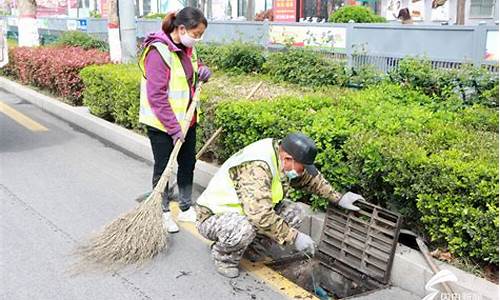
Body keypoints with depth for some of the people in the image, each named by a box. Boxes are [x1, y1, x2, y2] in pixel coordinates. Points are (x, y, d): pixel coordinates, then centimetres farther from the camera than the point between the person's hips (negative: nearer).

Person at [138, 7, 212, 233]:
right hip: (162, 124, -8)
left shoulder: (187, 48, 4)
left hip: (186, 120, 8)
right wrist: (173, 128, -24)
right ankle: (163, 213, 23)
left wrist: (203, 70, 0)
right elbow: (156, 96, -24)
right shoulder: (159, 51, -21)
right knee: (163, 169, 6)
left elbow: (195, 68, 25)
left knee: (188, 164, 16)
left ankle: (185, 209, 32)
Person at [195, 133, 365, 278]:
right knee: (243, 228, -40)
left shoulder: (283, 156, -7)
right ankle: (224, 256, -7)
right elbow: (261, 216, -40)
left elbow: (311, 178, 11)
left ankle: (249, 244, 6)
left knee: (293, 213, -6)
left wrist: (338, 199, 6)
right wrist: (294, 237, -31)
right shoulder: (256, 167, -34)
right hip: (214, 216, -8)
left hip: (243, 211, 8)